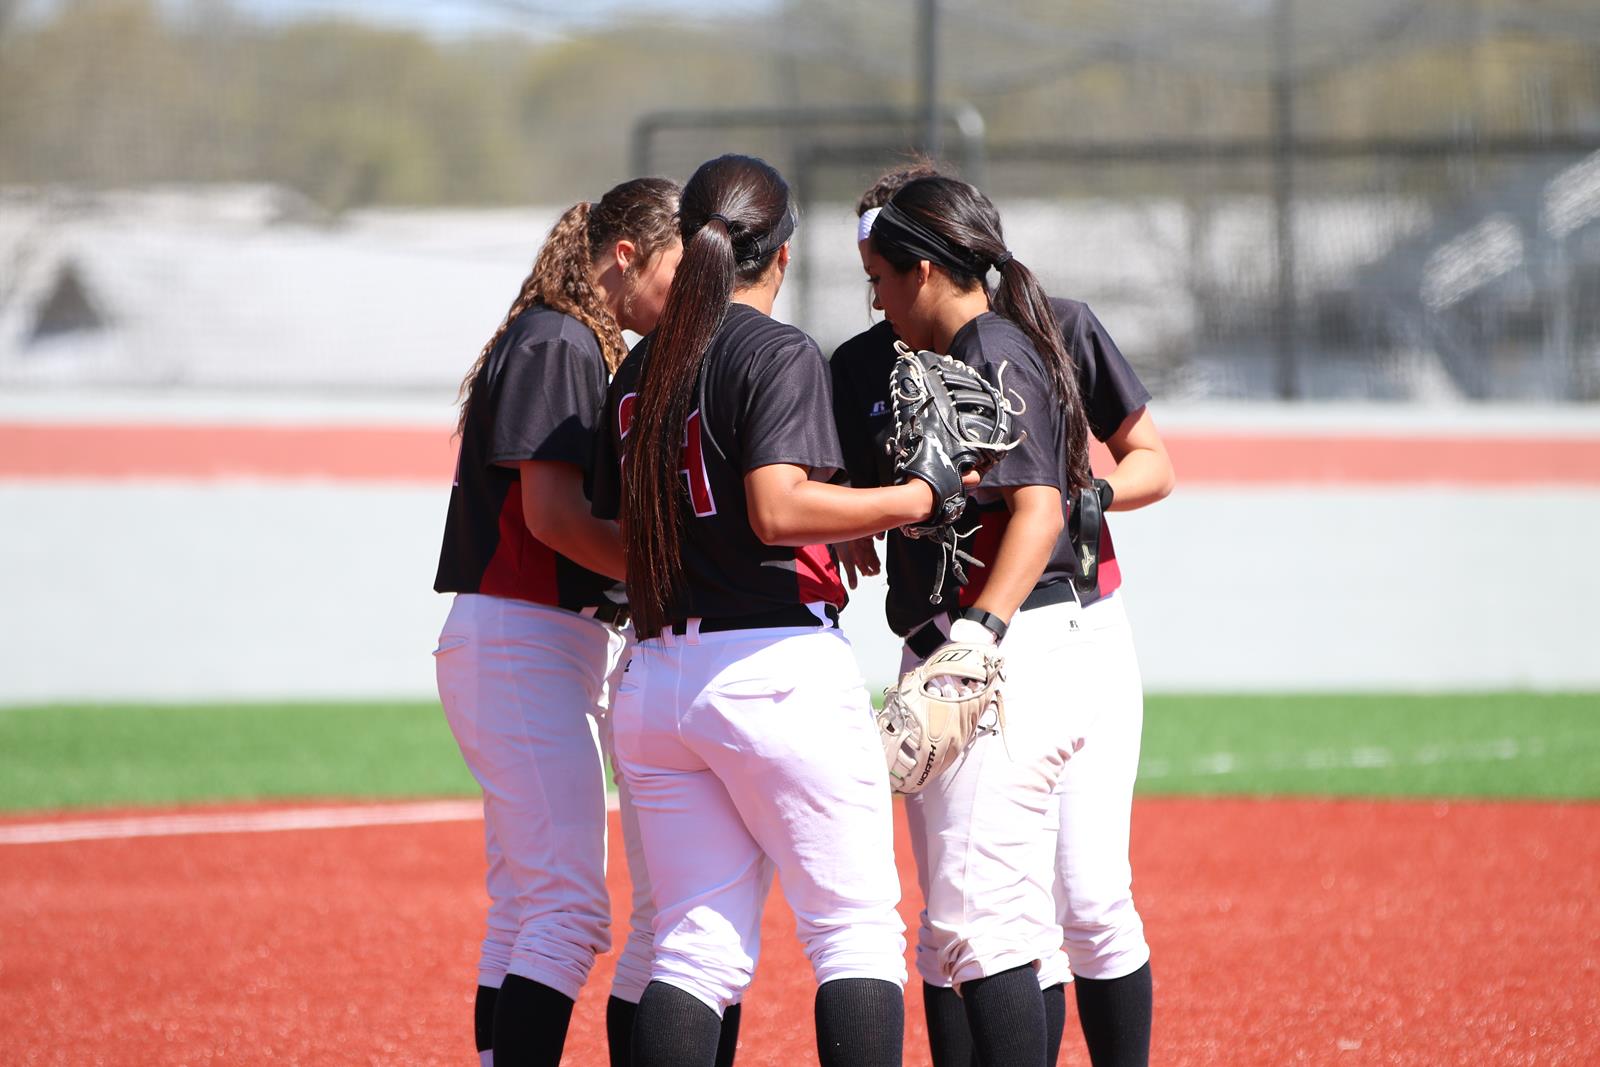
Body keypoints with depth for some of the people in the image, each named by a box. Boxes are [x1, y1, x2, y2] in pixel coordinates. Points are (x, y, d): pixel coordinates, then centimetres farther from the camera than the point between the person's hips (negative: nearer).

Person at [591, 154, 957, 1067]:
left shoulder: (642, 368, 15)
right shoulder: (779, 355, -7)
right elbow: (778, 509, -20)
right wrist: (911, 501, -11)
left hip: (654, 678, 7)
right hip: (777, 666, -7)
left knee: (698, 947, 6)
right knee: (860, 930, -2)